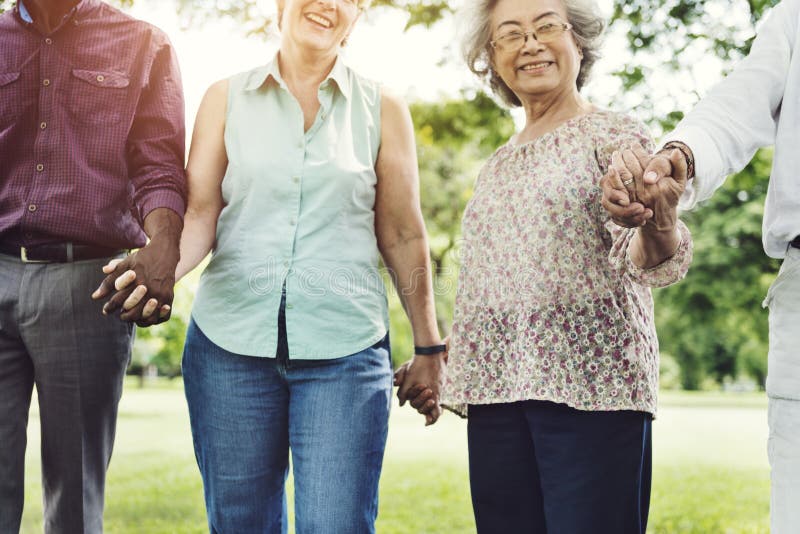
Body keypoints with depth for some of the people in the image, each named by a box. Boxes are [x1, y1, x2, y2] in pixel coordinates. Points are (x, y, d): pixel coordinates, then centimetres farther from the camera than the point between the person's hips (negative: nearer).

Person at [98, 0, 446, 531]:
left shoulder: (382, 110, 7)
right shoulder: (226, 99, 8)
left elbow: (403, 237, 8)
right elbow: (200, 212, 2)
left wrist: (429, 348, 8)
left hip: (345, 351, -1)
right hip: (232, 343, 1)